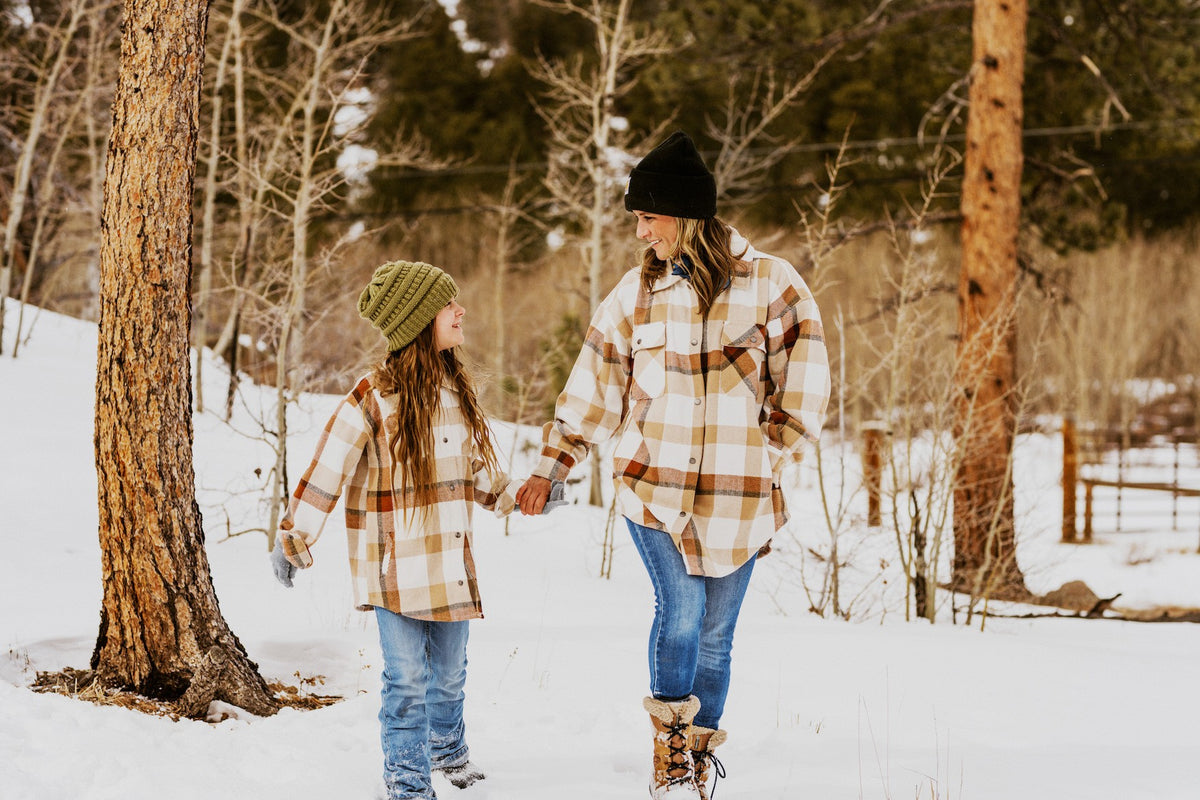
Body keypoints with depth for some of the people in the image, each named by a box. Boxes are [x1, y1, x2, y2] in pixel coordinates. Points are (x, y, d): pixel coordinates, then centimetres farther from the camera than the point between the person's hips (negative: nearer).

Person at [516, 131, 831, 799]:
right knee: (680, 610, -15)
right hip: (653, 486, 1)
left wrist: (773, 456, -3)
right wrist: (552, 467, 11)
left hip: (738, 496, -1)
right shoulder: (638, 292, 5)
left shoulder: (770, 283, -2)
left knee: (714, 634, 5)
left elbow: (806, 381, 3)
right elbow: (595, 384, 11)